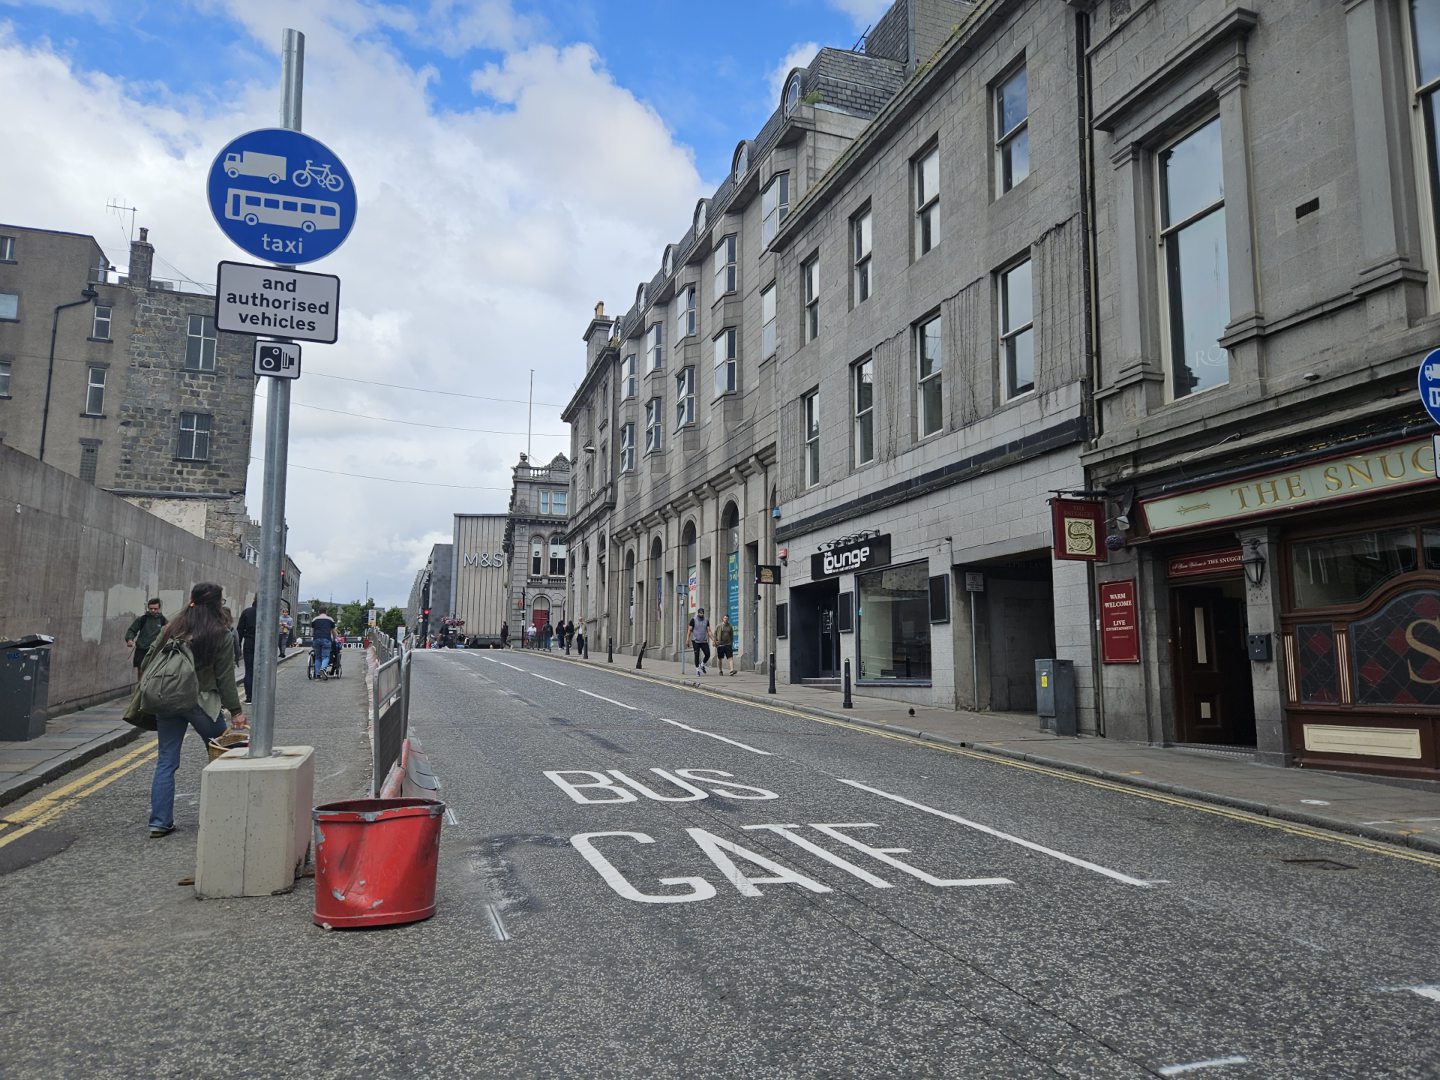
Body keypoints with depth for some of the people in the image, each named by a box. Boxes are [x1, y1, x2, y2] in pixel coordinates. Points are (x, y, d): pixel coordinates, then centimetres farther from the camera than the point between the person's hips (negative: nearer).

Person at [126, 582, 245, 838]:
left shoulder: (173, 627, 5)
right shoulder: (220, 633, -8)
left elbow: (150, 658, 8)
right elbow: (225, 676, -7)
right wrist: (235, 710, -1)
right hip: (201, 702, -4)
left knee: (166, 762, 9)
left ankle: (160, 822, 10)